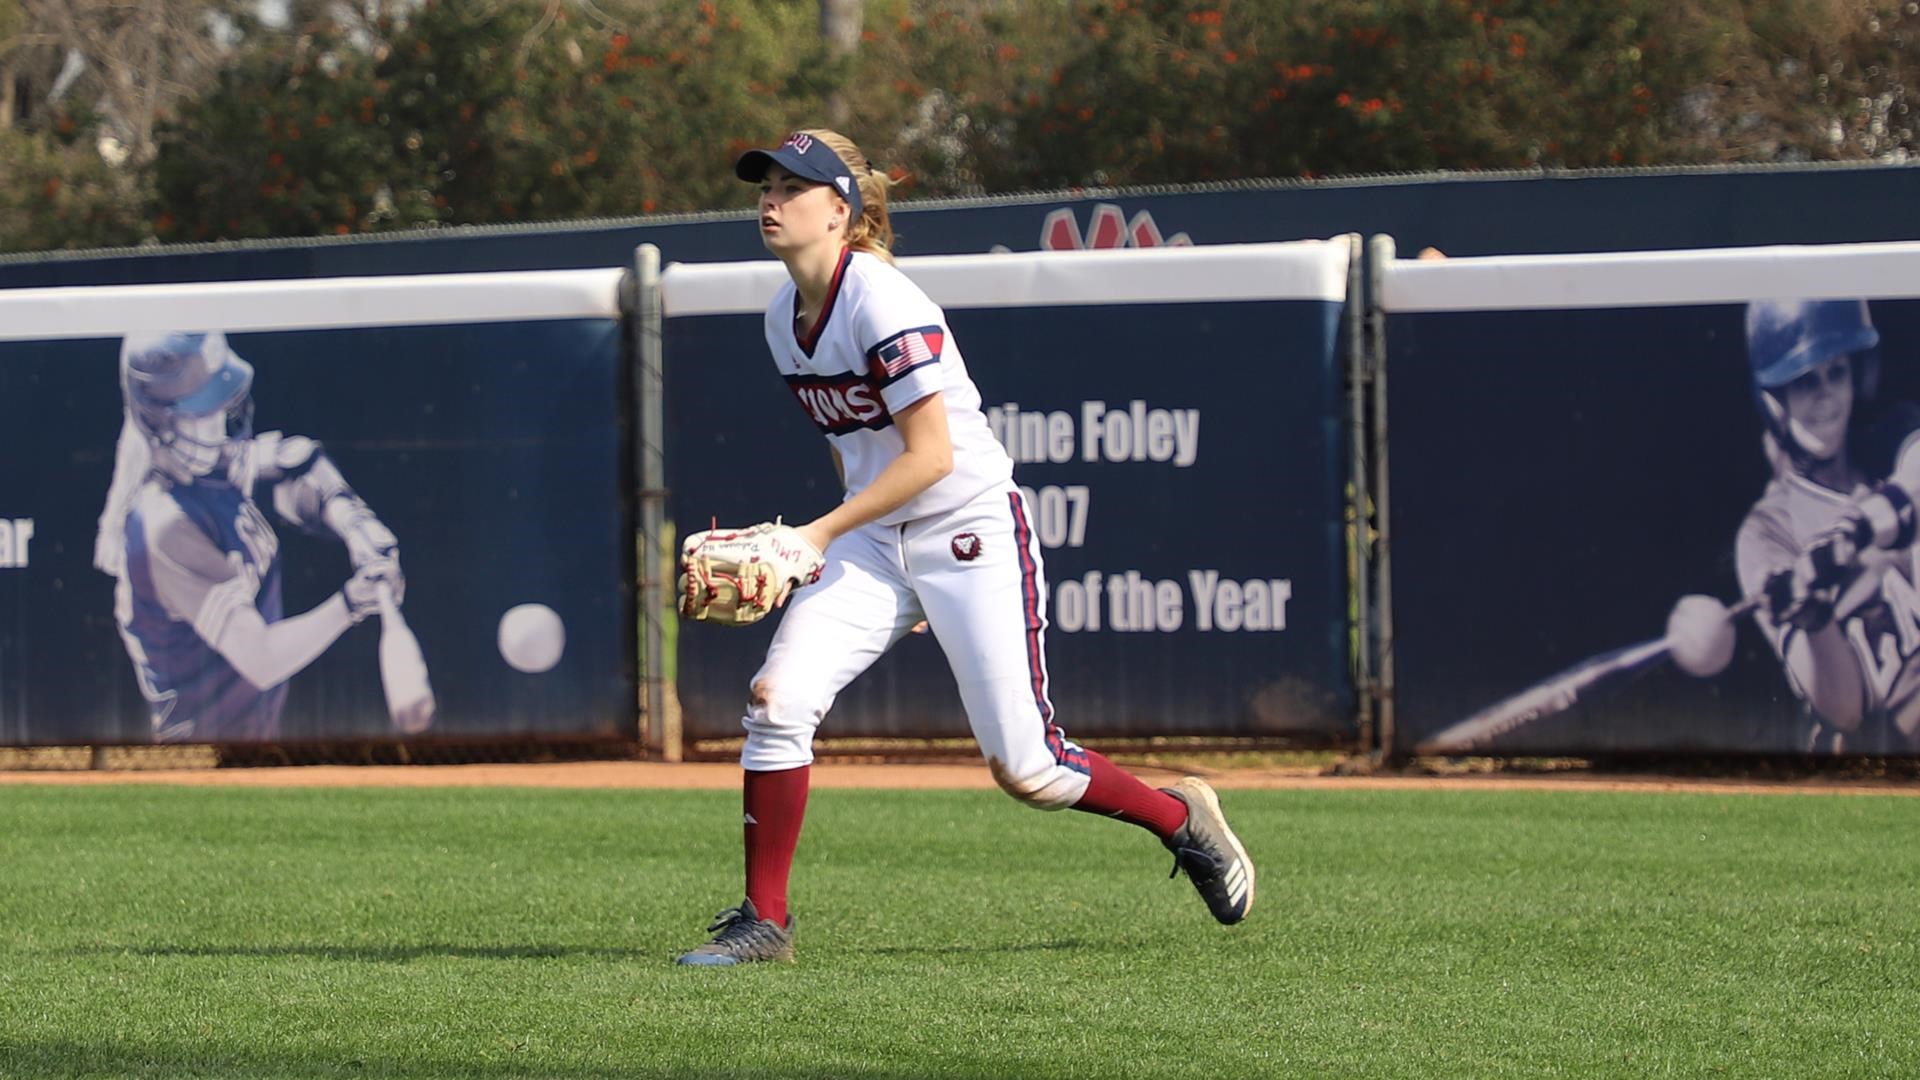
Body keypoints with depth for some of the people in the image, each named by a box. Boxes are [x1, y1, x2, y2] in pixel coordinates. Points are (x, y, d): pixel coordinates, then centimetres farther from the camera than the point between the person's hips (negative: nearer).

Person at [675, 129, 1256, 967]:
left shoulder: (881, 301, -20)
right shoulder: (783, 317, 6)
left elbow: (932, 455, -23)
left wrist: (819, 534, -23)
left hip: (974, 531, -7)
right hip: (873, 536, 7)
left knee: (1023, 766, -5)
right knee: (777, 701, -13)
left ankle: (1181, 818, 22)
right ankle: (764, 921, -5)